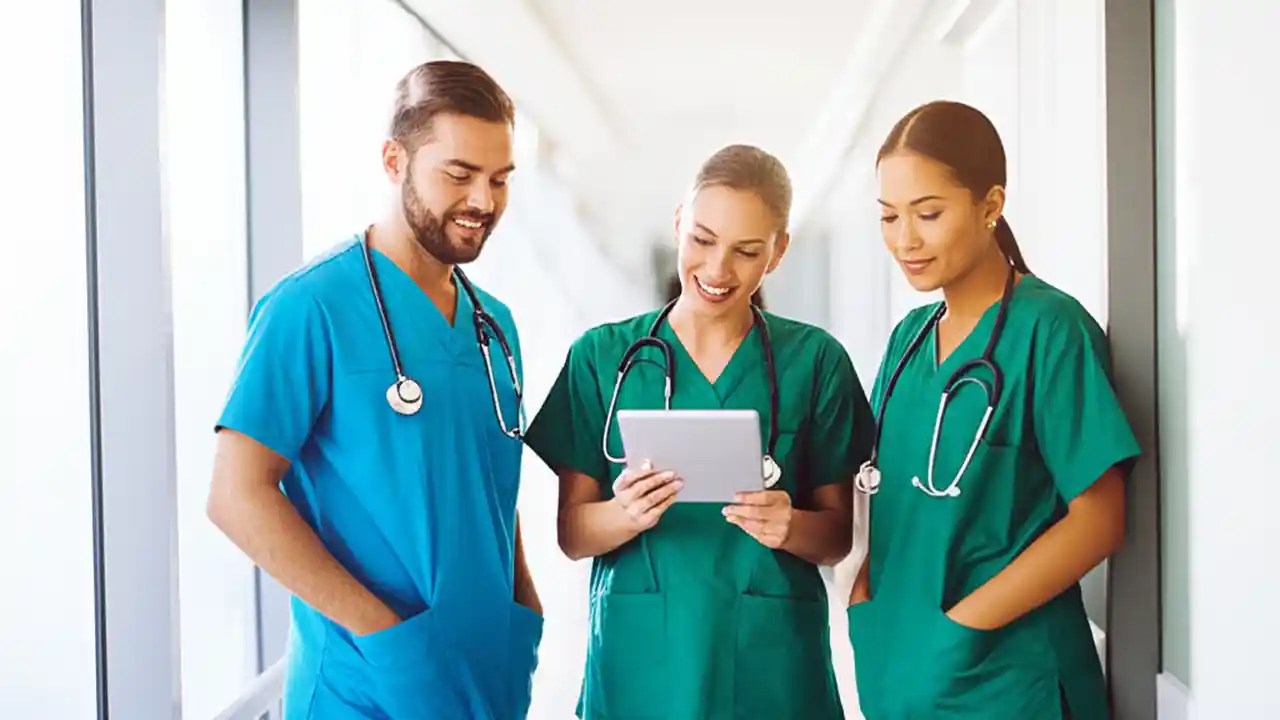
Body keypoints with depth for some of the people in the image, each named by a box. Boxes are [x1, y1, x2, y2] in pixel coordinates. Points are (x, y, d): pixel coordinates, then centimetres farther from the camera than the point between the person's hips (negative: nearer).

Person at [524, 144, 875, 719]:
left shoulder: (815, 360, 0)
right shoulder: (601, 355, 0)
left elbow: (837, 535, 3)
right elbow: (572, 534, -1)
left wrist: (790, 527, -18)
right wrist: (626, 514, -20)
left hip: (770, 658, 0)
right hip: (639, 654, 0)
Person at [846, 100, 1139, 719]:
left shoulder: (1048, 328, -12)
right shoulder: (910, 336, 7)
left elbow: (1097, 520, -14)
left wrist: (960, 624, -18)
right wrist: (865, 596, -3)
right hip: (897, 667, 6)